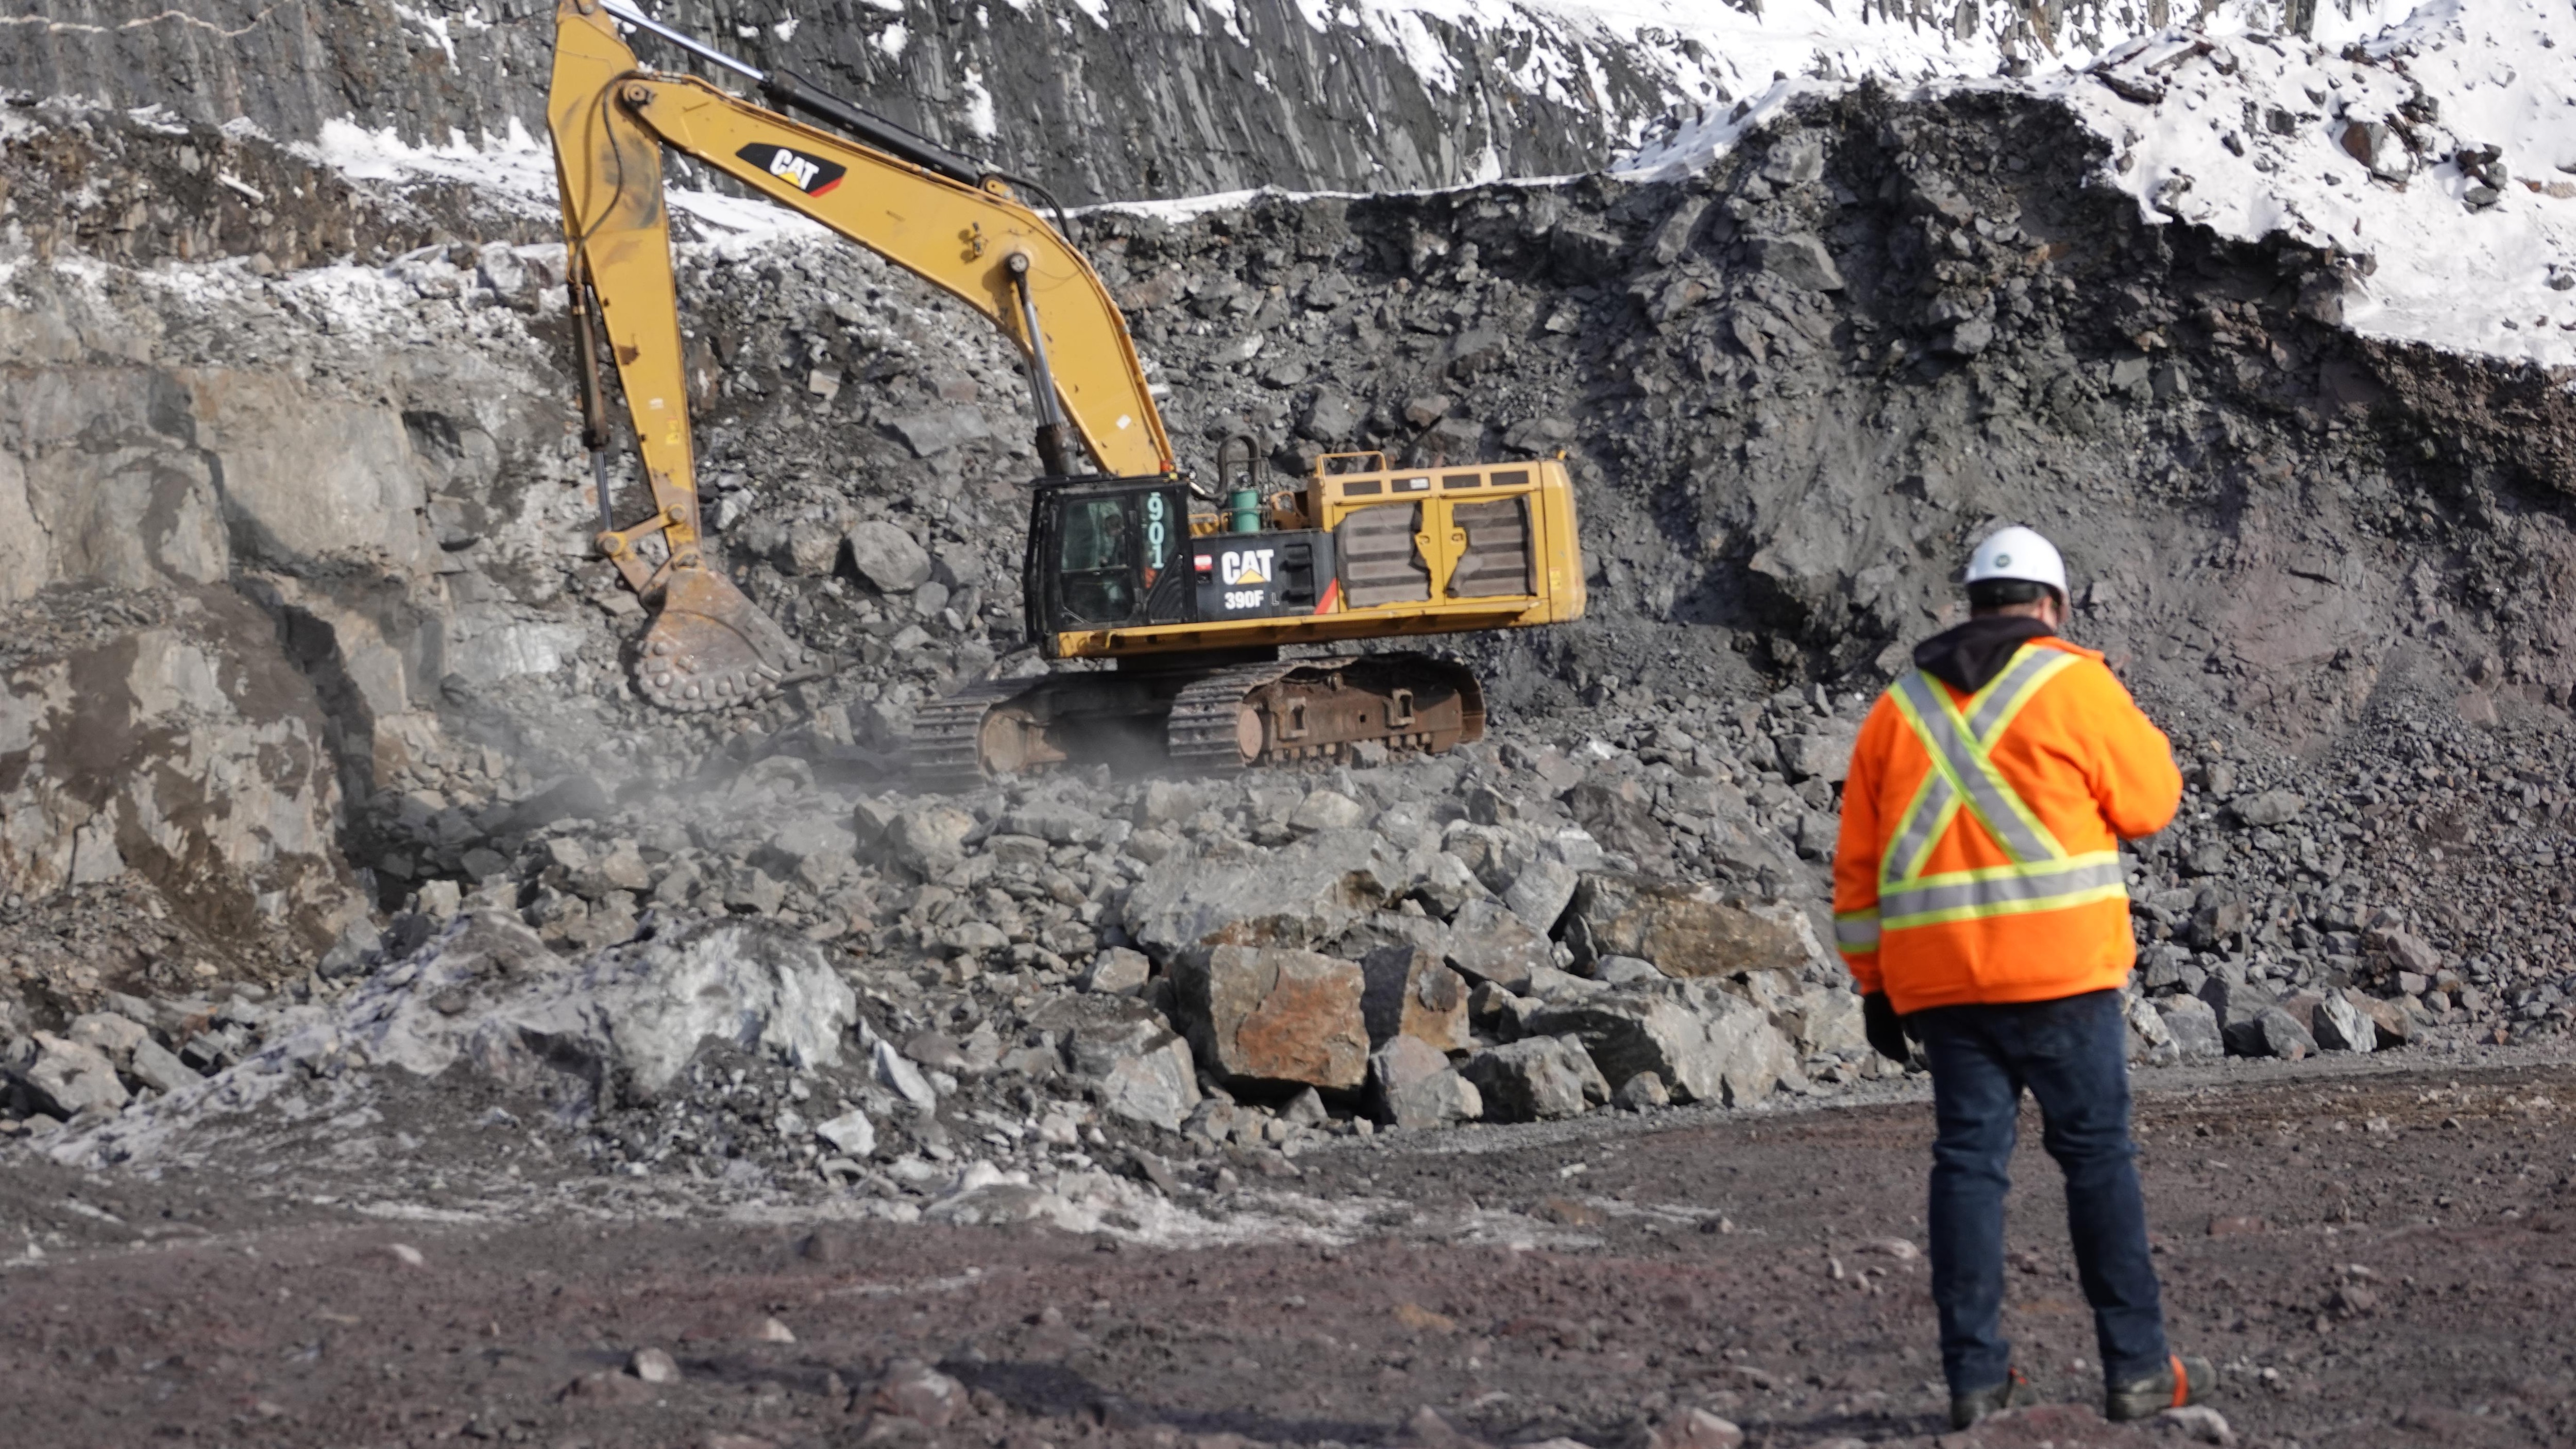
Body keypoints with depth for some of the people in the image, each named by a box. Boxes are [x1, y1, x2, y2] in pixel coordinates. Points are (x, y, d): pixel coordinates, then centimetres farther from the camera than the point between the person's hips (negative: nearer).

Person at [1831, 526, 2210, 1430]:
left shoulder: (1899, 709, 12)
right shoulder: (2072, 683, -2)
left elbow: (1858, 867, 12)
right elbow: (2150, 802, 3)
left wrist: (1873, 986, 16)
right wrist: (2123, 716, 18)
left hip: (1936, 978, 4)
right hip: (2058, 967, -4)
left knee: (1968, 1160, 6)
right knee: (2097, 1156, 3)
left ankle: (1976, 1375, 4)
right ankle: (2137, 1369, 4)